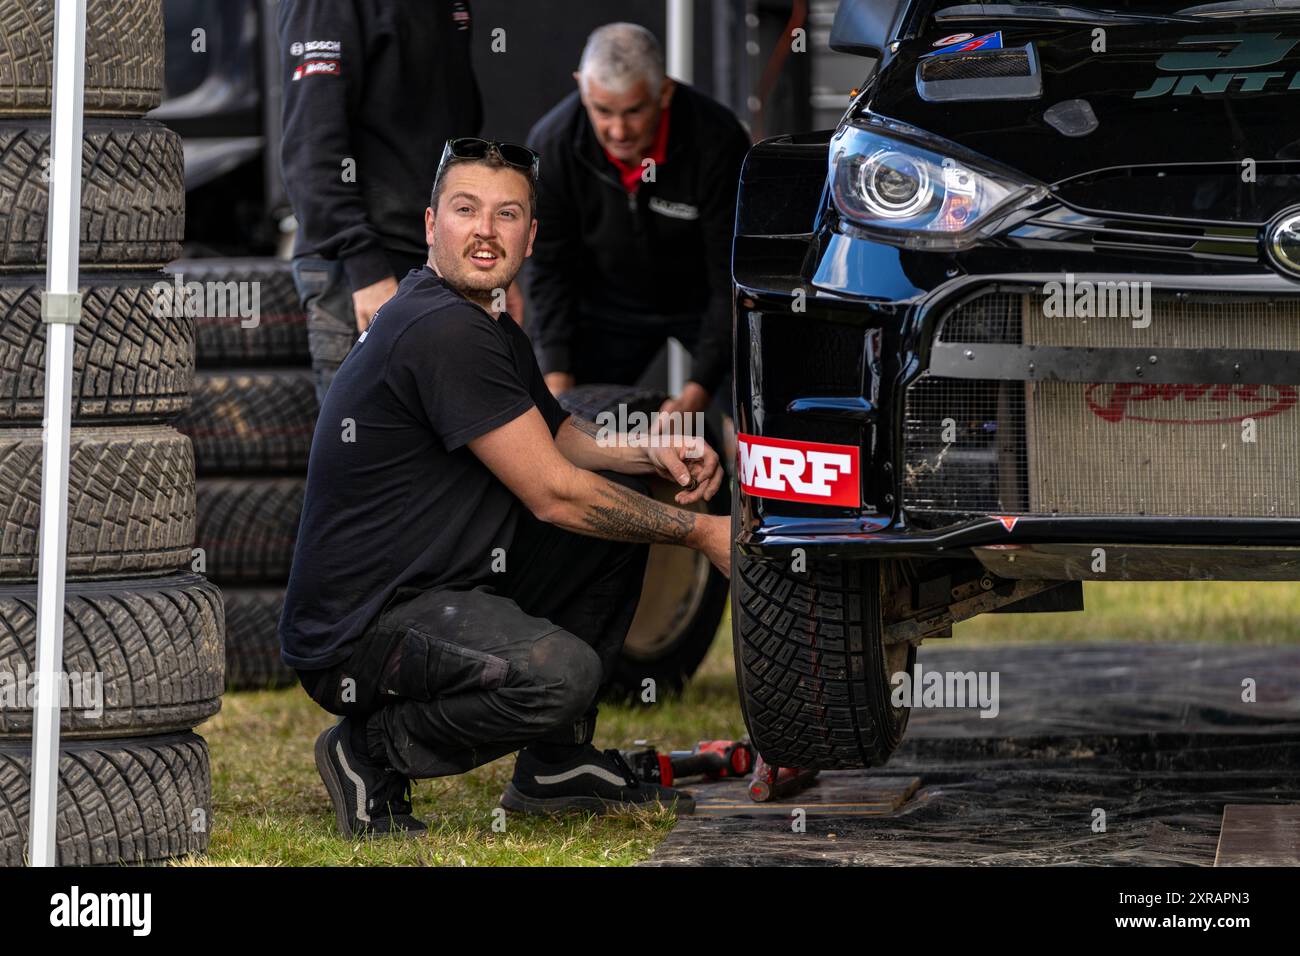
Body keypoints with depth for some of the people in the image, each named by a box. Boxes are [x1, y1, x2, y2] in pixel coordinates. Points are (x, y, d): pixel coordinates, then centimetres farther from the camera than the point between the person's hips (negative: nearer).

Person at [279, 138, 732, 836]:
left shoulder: (489, 326, 13)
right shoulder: (443, 333, -19)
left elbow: (557, 435, 29)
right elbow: (553, 494, -18)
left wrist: (652, 454, 7)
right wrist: (699, 533, -9)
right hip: (354, 629, -11)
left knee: (623, 497, 13)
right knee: (559, 671, -34)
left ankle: (556, 766, 15)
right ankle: (372, 753, -7)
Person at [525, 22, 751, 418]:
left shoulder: (718, 142, -31)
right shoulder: (551, 143, -23)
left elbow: (734, 280, -27)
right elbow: (551, 270, -12)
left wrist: (698, 389, -36)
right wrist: (557, 376, -23)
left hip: (706, 300, -2)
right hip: (609, 303, 2)